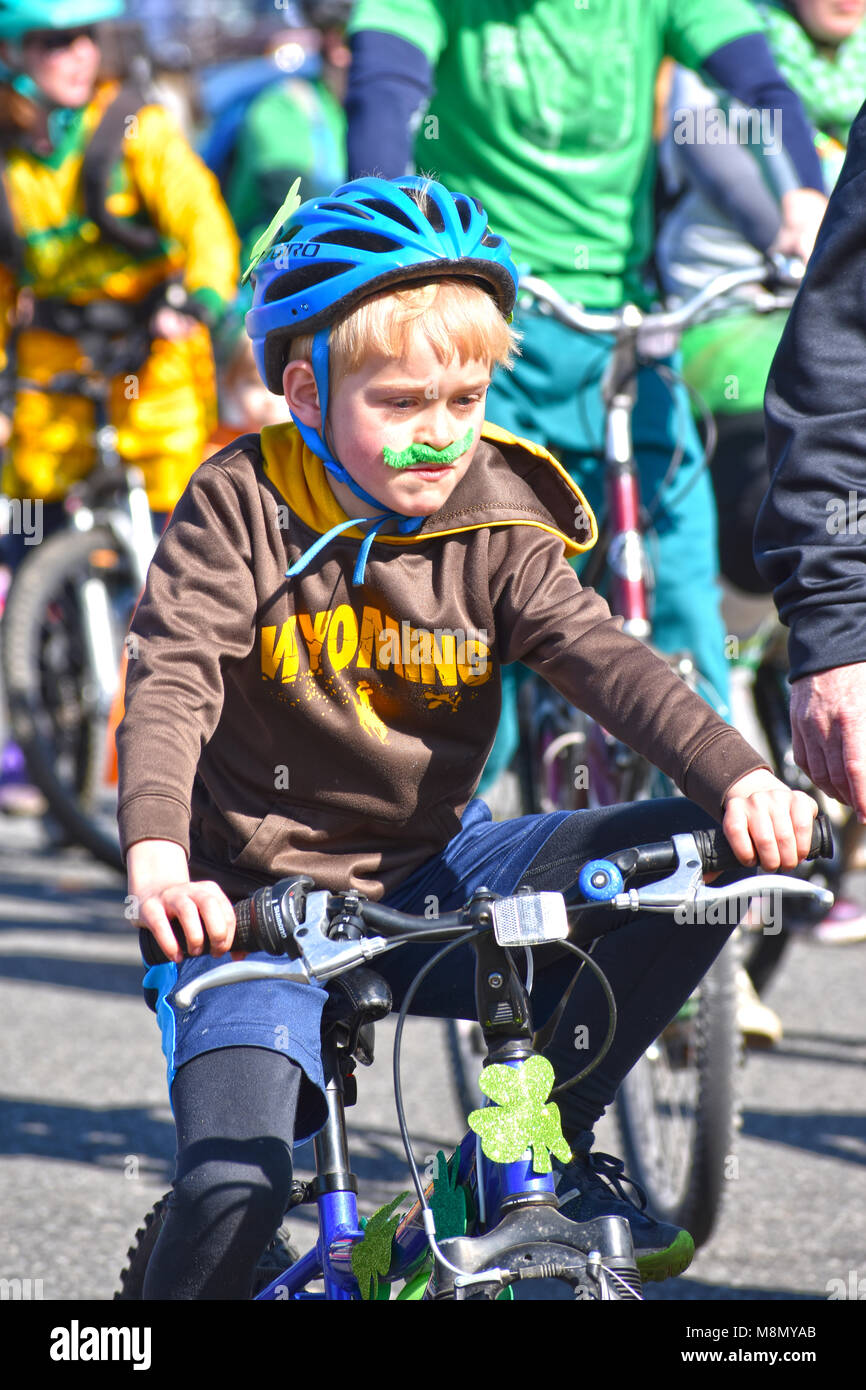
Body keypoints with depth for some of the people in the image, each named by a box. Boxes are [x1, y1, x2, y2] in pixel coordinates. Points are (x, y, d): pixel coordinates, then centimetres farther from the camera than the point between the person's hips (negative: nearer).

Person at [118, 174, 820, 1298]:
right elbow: (170, 685, -20)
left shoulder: (494, 525, 0)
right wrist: (158, 859, -39)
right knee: (234, 1185, -25)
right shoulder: (240, 506, -8)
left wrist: (739, 779, -31)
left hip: (434, 881, 4)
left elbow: (602, 658, -12)